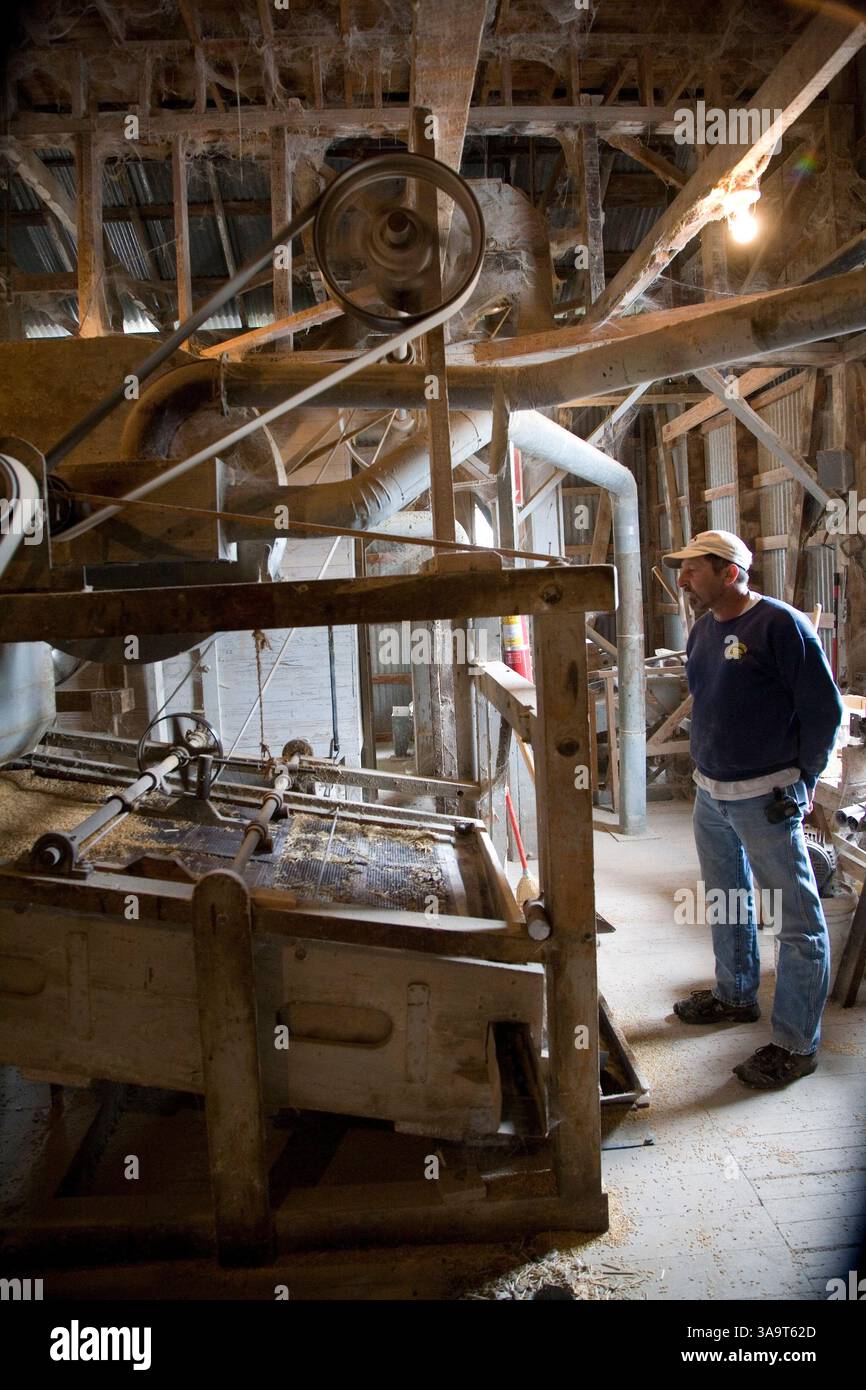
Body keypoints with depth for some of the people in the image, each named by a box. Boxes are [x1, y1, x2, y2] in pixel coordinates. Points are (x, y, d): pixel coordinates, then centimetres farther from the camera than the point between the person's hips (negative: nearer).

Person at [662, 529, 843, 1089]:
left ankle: (796, 1043, 11)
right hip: (710, 793, 9)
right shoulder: (704, 629, 9)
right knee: (727, 901, 22)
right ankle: (736, 996, 42)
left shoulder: (782, 624, -15)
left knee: (798, 919, 0)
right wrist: (709, 767, 14)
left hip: (765, 799, -8)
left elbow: (824, 708, -12)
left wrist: (803, 781, -7)